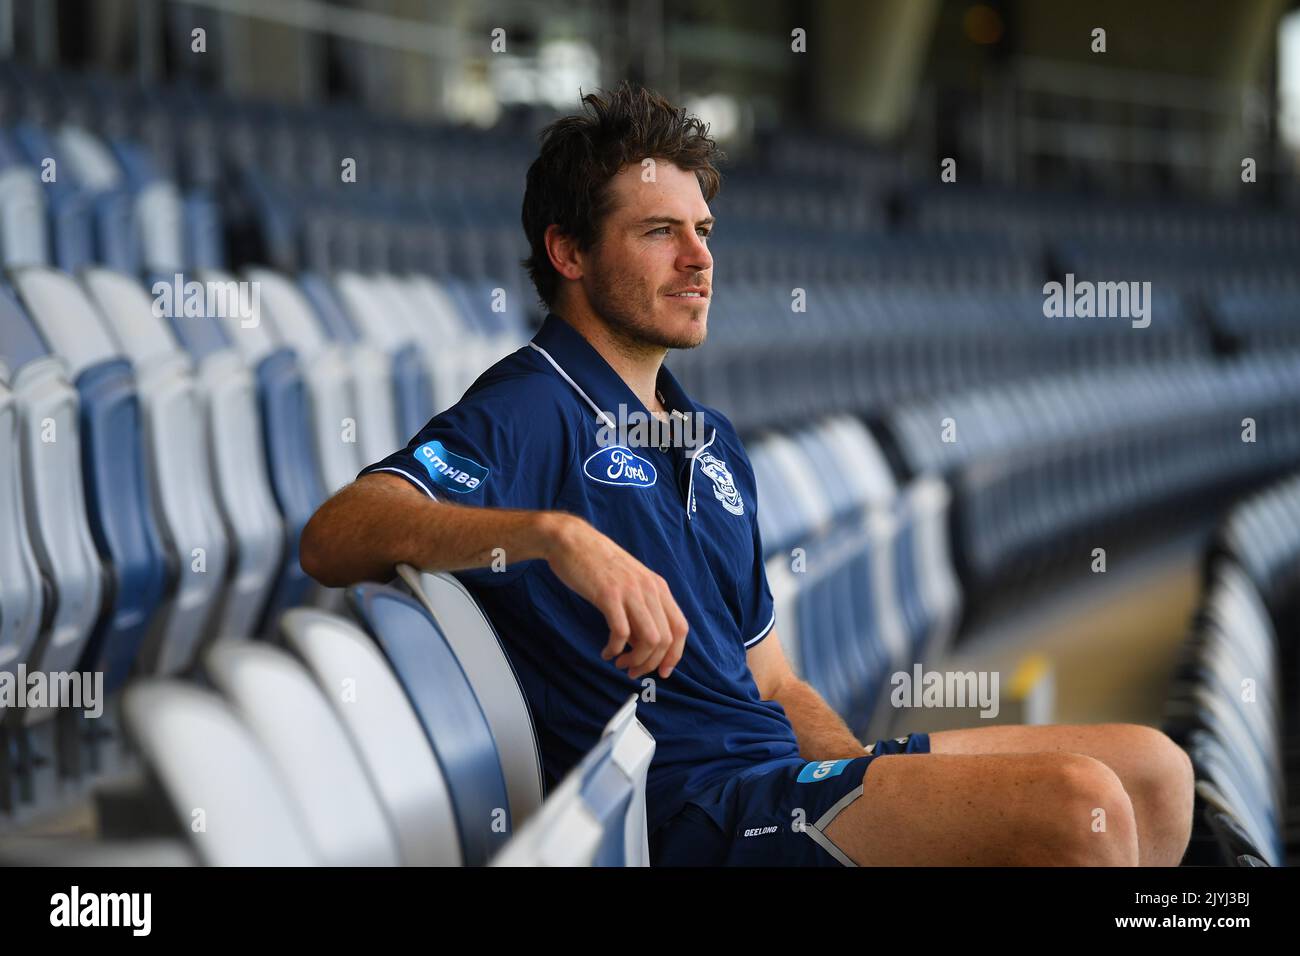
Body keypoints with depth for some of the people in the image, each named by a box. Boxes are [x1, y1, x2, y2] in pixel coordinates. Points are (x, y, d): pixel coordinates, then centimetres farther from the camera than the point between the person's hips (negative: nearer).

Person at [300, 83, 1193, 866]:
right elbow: (336, 536, -24)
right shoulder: (533, 406, -6)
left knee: (1153, 769, 6)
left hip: (786, 767, 9)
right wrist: (555, 533, -38)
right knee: (1077, 806, -24)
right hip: (690, 806, -9)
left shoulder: (711, 439, 23)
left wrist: (881, 791, 4)